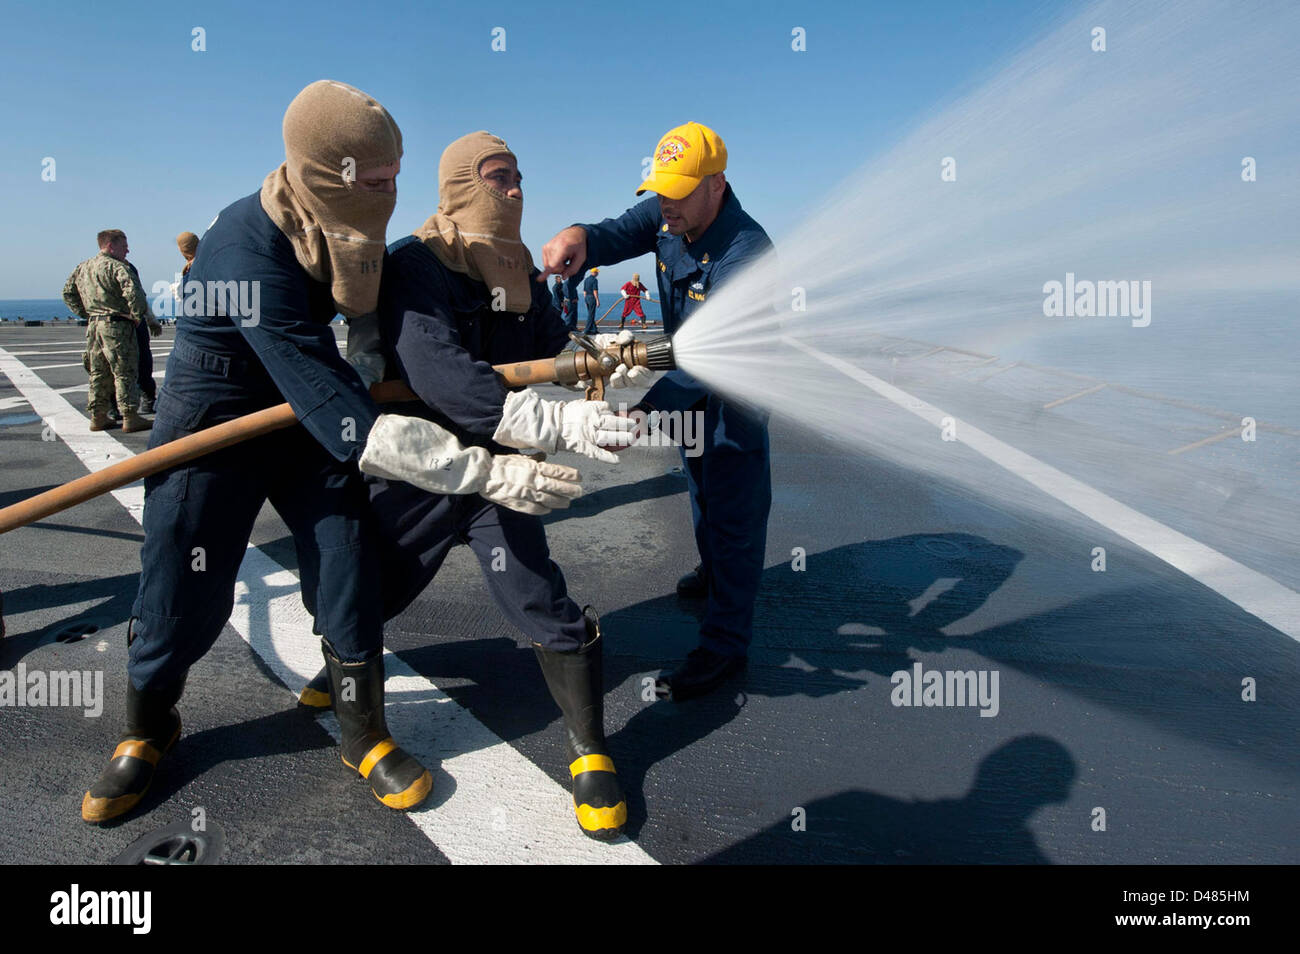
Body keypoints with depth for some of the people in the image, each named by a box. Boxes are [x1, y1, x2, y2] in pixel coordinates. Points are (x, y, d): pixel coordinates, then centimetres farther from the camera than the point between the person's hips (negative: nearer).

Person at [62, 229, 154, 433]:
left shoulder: (82, 267, 15)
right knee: (125, 372, -3)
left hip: (93, 325, 8)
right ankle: (130, 417, -2)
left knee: (98, 373, 14)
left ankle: (98, 417, 18)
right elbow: (133, 292, -25)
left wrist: (84, 313, 20)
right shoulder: (117, 267, -11)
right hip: (116, 325, -8)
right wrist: (139, 316, -12)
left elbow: (68, 292, 23)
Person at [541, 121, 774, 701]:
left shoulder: (746, 253, -36)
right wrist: (579, 236, -45)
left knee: (732, 507, -6)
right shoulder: (669, 214, -10)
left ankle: (725, 644, 2)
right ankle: (716, 574, 48)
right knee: (701, 484, 24)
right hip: (689, 381, 8)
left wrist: (645, 410, -57)